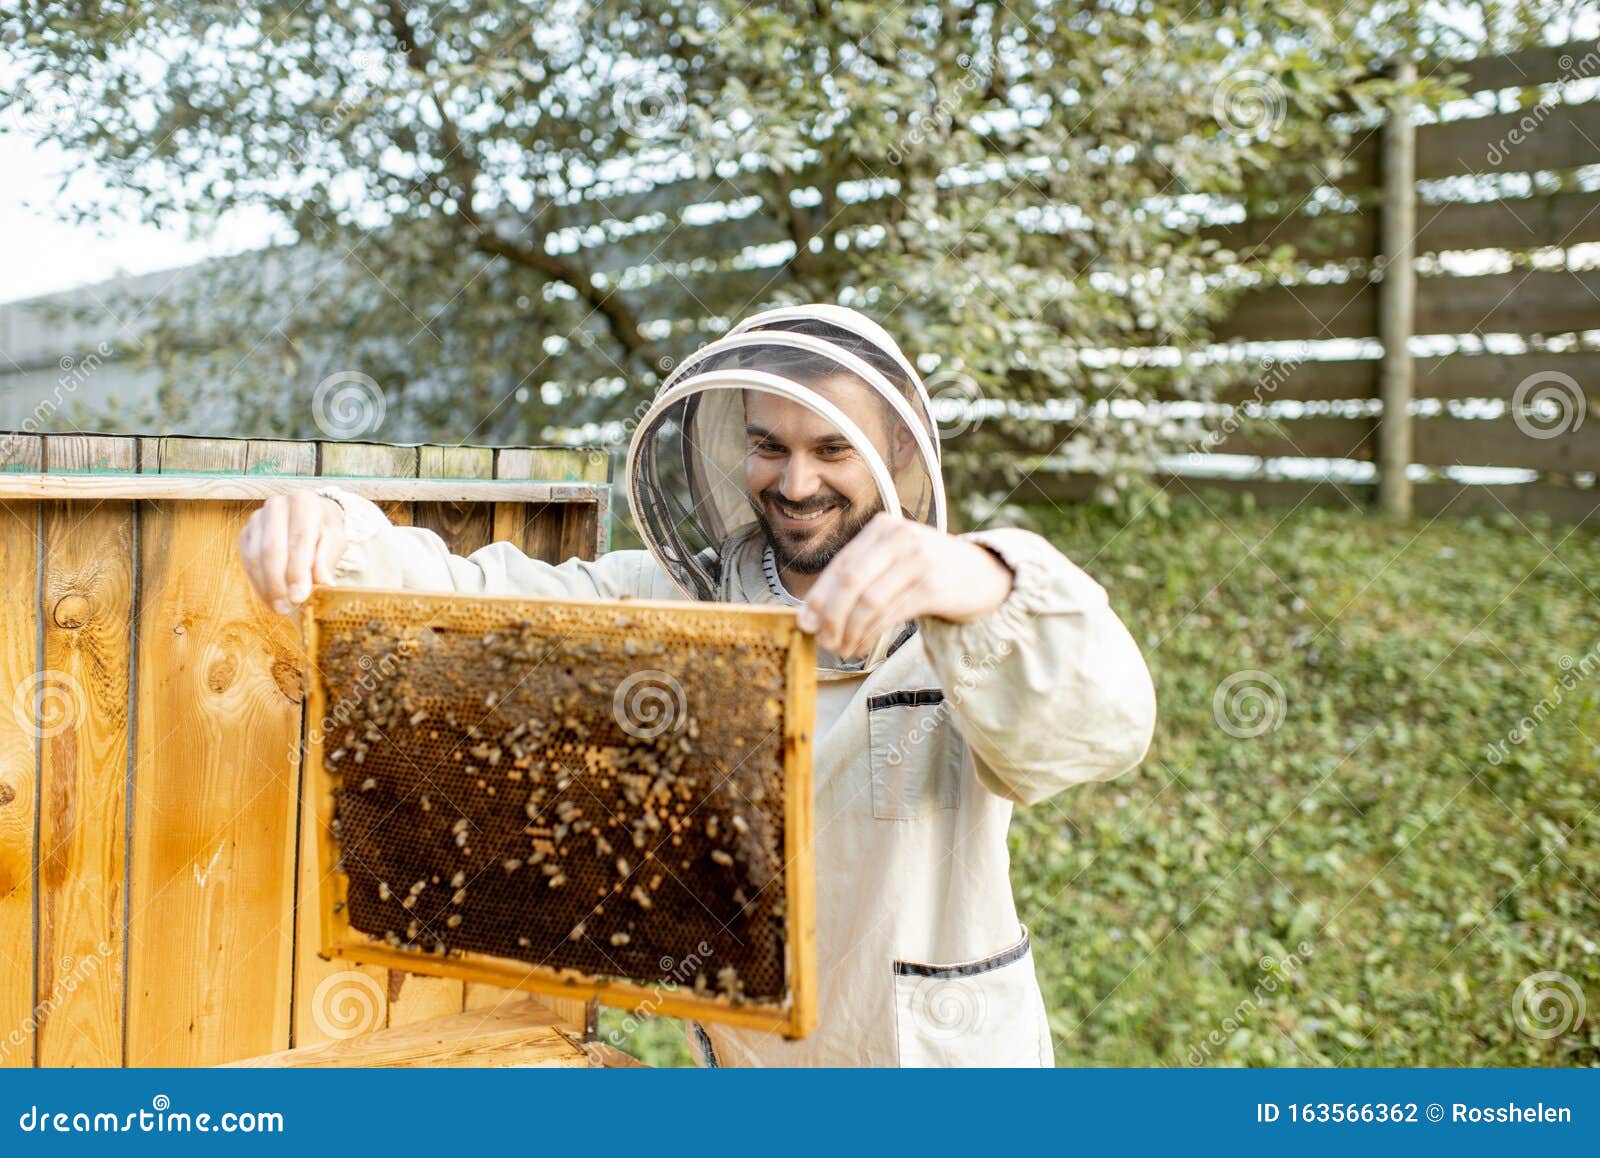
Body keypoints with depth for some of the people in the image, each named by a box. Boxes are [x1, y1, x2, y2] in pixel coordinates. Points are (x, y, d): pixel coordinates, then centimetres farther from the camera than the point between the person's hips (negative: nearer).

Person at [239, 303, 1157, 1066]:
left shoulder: (961, 622, -15)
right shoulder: (679, 598, -4)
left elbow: (1104, 728, -34)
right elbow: (487, 597, -13)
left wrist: (985, 586, -54)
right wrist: (333, 535, -33)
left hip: (938, 1054, -3)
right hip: (738, 1050, 3)